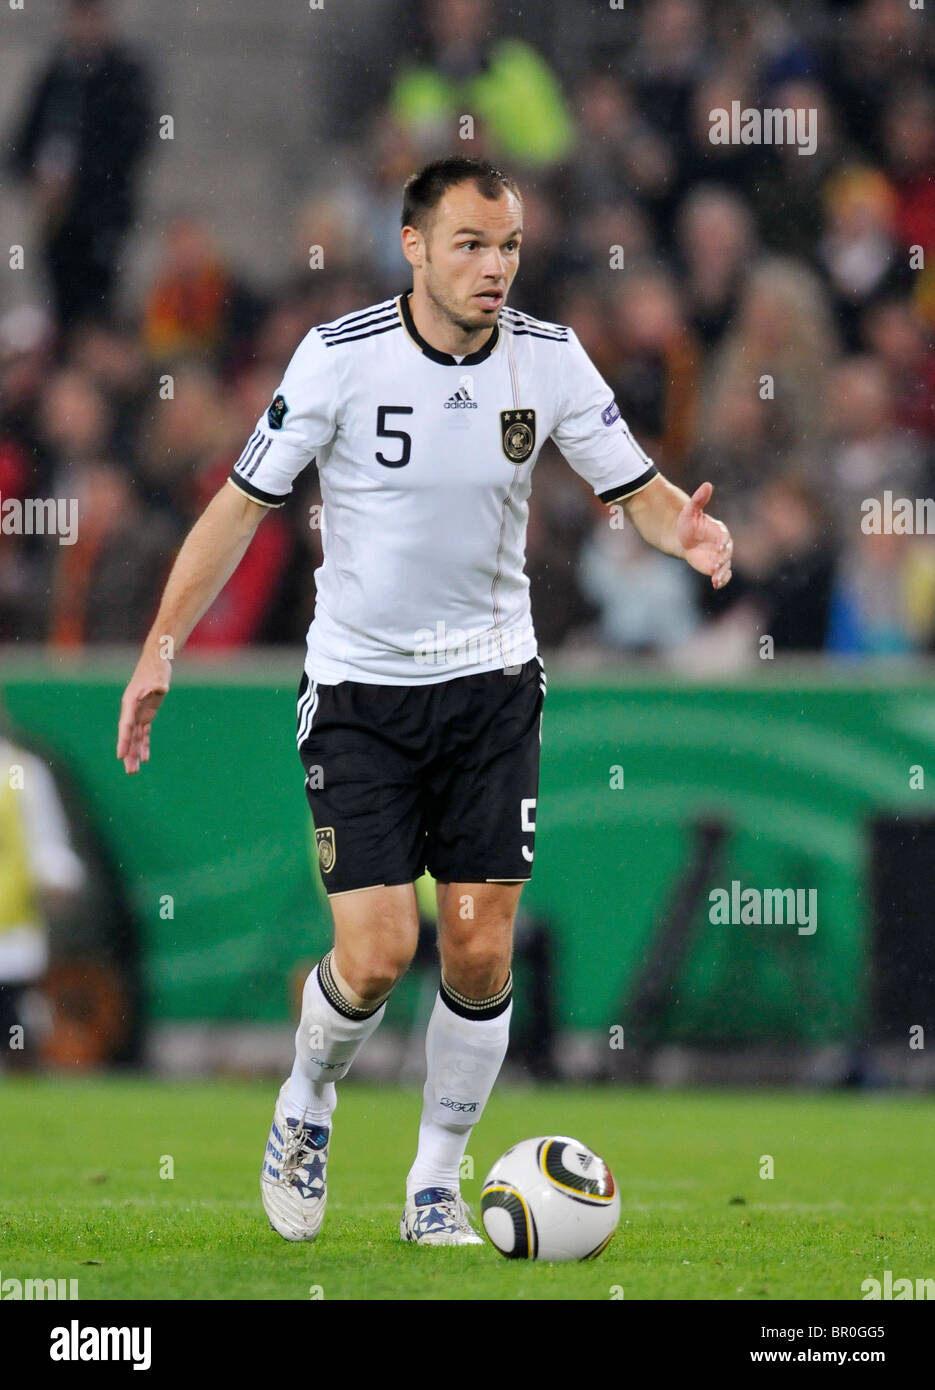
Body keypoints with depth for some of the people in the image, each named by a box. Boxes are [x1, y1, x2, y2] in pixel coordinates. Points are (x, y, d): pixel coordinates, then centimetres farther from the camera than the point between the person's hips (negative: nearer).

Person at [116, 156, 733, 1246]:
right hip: (358, 689, -3)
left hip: (490, 684, 3)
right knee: (376, 954, -12)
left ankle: (436, 1190, 14)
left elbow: (634, 488, 3)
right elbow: (243, 503, -6)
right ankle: (307, 1105, 20)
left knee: (480, 953, -2)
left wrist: (684, 530, -21)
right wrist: (161, 650, -11)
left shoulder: (549, 360, -5)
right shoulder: (339, 357, -13)